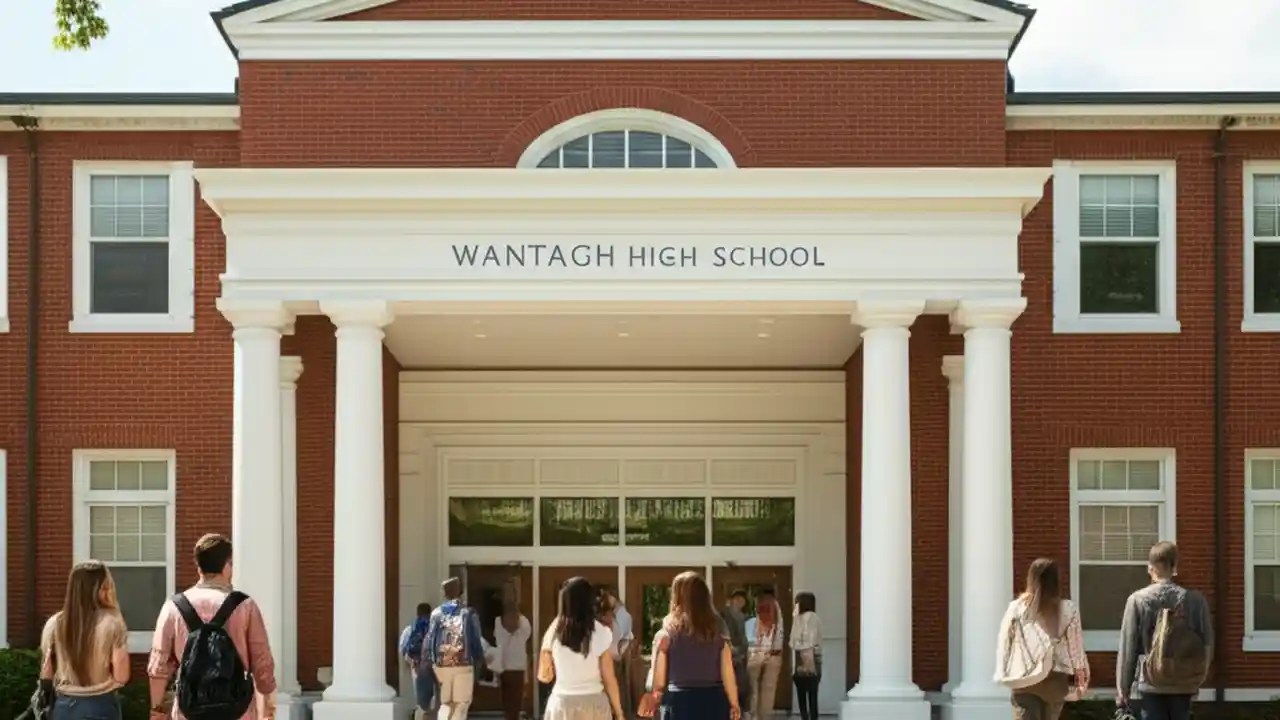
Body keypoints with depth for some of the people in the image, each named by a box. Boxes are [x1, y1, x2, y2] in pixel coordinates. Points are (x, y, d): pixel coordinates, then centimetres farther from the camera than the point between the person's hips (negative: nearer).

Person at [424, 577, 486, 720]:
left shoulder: (437, 613, 5)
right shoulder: (469, 613, 1)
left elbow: (429, 639, 2)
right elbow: (476, 640, 1)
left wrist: (427, 663, 5)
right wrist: (479, 662, 10)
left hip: (441, 664, 2)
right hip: (464, 664, -2)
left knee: (445, 703, 15)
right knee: (461, 703, 5)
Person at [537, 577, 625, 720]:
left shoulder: (554, 632, 0)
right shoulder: (600, 633, -6)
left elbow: (544, 676, 7)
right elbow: (609, 679, -4)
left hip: (561, 705, 1)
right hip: (593, 705, -1)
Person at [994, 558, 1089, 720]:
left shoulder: (1017, 608, -4)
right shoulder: (1067, 609, -5)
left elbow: (1004, 643, 2)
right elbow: (1075, 645, 0)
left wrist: (1004, 673, 14)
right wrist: (1080, 675, 11)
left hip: (1024, 680, -2)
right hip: (1055, 679, 2)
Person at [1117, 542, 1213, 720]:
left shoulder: (1138, 600, -8)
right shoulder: (1195, 600, -3)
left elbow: (1127, 648, -6)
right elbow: (1207, 645, 3)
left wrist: (1122, 689, 3)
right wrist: (1198, 681, 17)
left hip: (1151, 685, -2)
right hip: (1184, 685, 2)